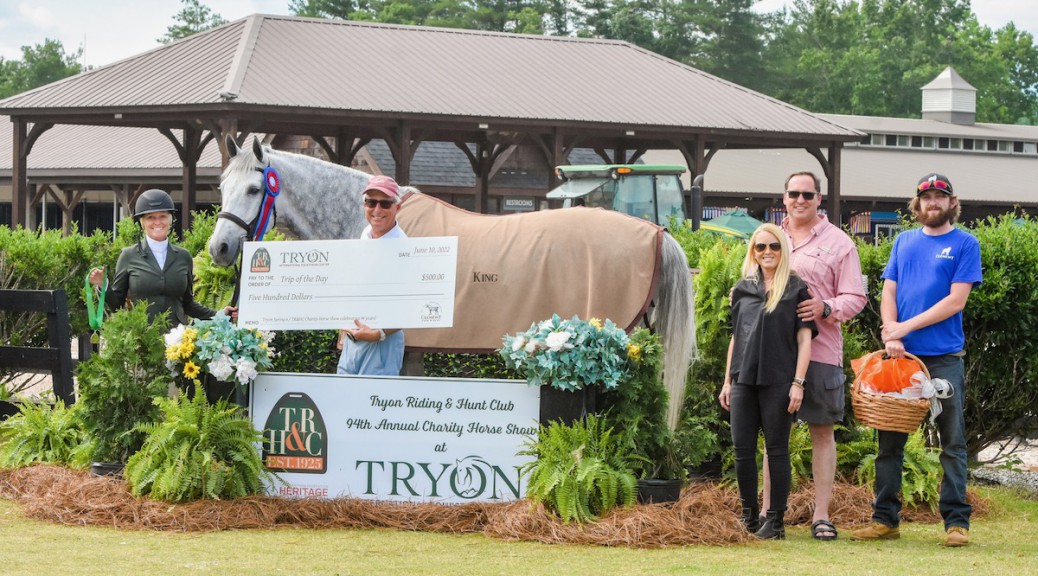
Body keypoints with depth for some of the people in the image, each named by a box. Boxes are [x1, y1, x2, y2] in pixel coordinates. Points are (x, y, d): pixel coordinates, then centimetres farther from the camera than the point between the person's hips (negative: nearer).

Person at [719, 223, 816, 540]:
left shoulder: (796, 289, 0)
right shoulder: (743, 289, 13)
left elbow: (804, 338, -3)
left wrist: (798, 383, -10)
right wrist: (727, 381, 14)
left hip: (778, 382, -4)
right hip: (744, 380, 4)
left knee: (777, 450, 0)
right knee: (742, 450, 4)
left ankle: (776, 520, 5)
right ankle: (749, 516, 16)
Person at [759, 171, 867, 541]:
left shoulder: (837, 242, 4)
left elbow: (855, 298, 1)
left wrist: (826, 309, -17)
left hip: (820, 351, -3)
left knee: (822, 431, 1)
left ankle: (821, 515, 5)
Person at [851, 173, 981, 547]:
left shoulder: (964, 244, 0)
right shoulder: (904, 242, 14)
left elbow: (956, 300, -8)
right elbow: (889, 293, 9)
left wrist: (905, 328, -11)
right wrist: (890, 337, -8)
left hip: (944, 357, -4)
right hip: (899, 354, 4)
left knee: (952, 442, -1)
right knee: (889, 441, 5)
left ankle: (956, 521, 2)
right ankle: (885, 519, 11)